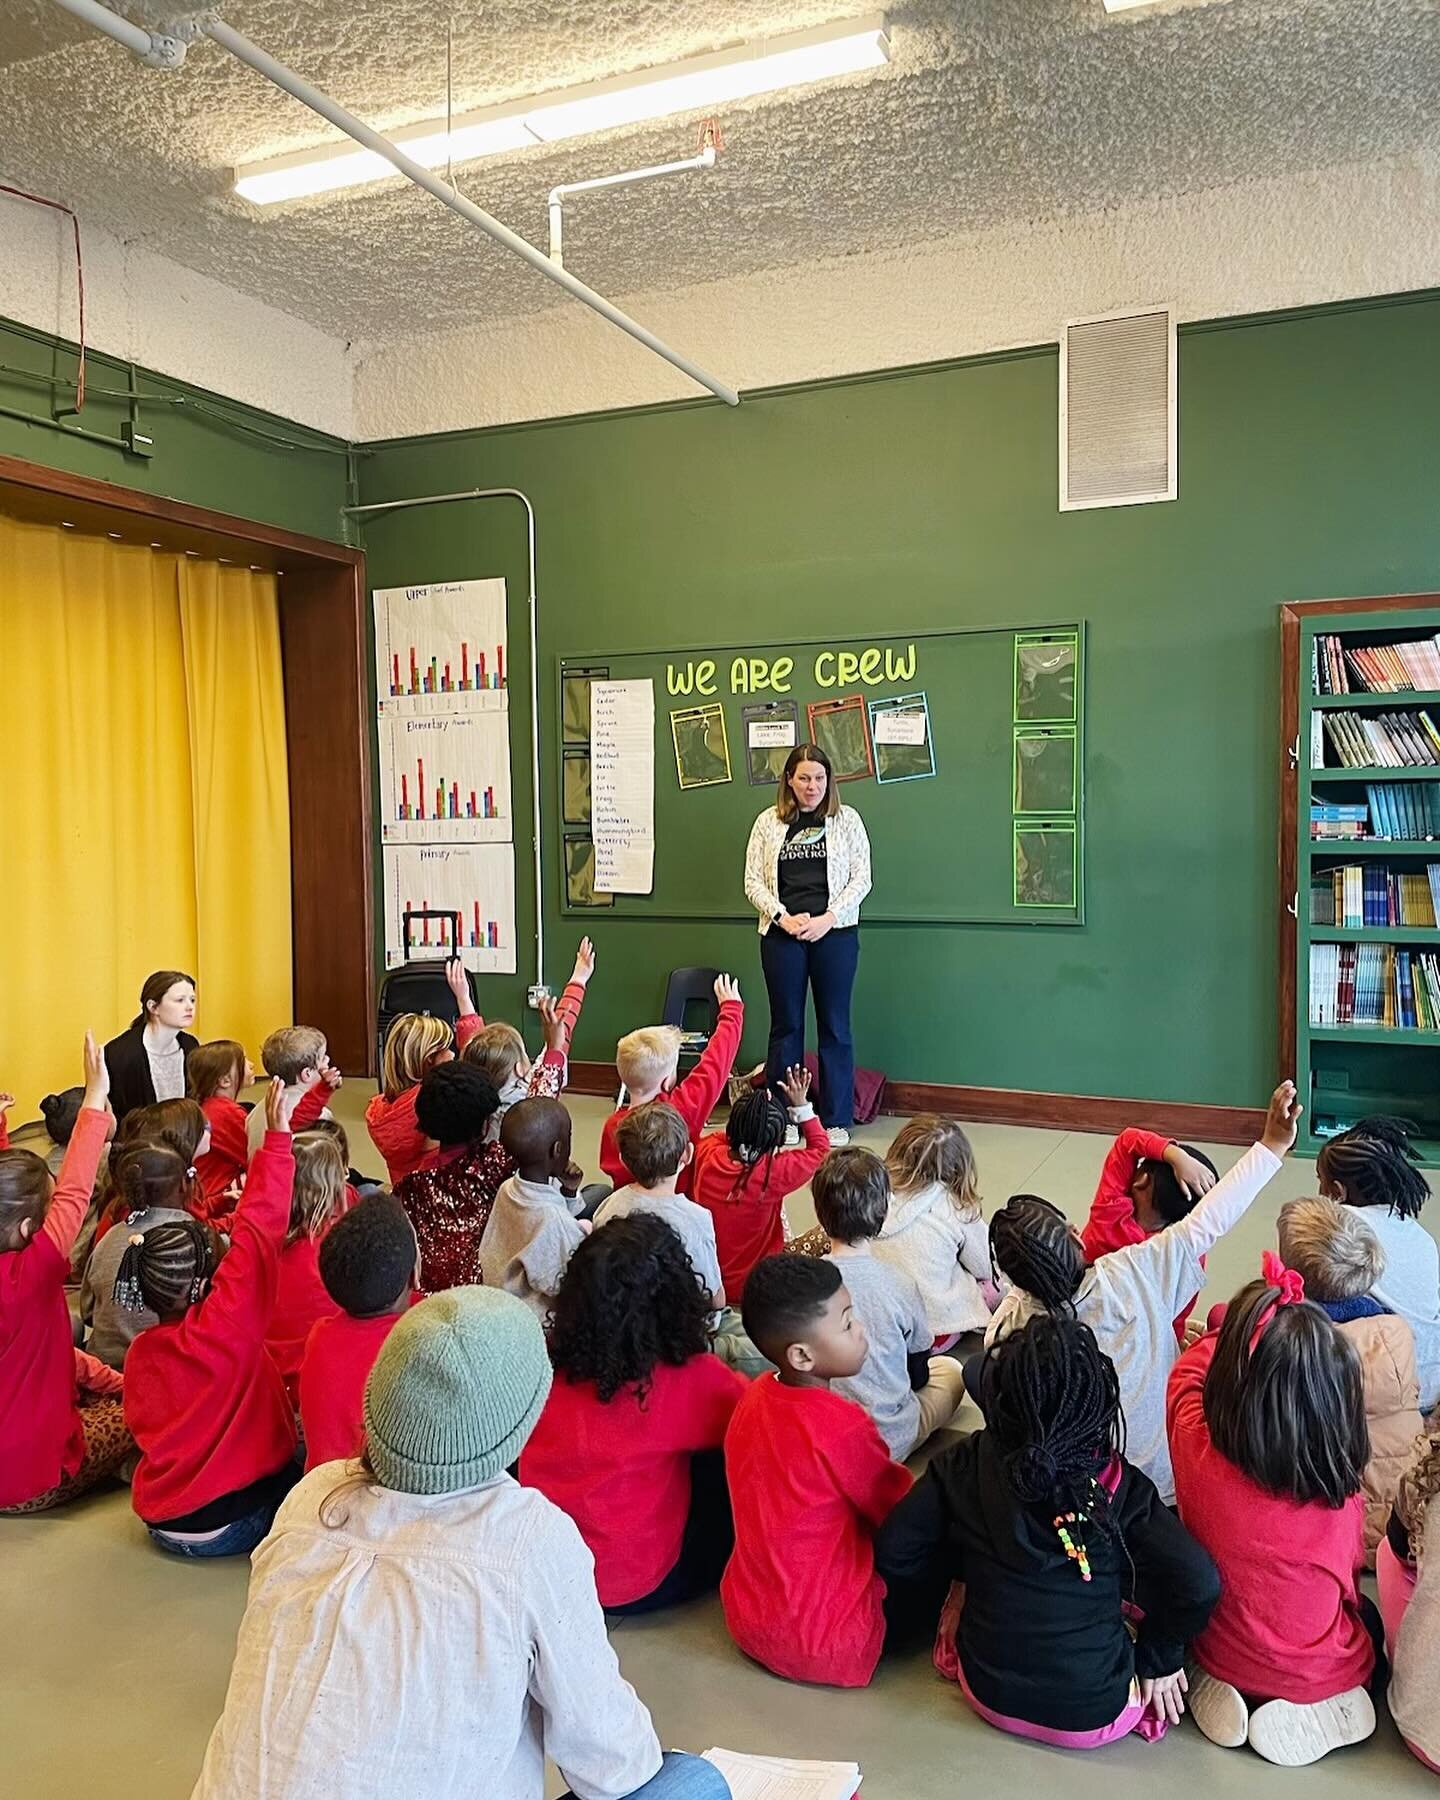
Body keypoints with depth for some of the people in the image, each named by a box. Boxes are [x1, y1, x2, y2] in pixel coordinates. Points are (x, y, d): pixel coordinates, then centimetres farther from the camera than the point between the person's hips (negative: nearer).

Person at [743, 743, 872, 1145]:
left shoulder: (847, 819, 4)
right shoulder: (768, 822, 7)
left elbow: (861, 878, 0)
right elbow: (753, 881, 4)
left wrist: (828, 919, -12)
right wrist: (783, 918, -10)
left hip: (835, 933, -1)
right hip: (781, 935, 1)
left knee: (835, 1025, 4)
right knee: (785, 1024, 8)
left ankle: (836, 1120, 13)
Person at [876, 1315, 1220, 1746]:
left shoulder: (966, 1464, -13)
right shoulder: (1120, 1485, -17)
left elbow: (892, 1553, -9)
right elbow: (1199, 1585, -22)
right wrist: (1160, 1657, -4)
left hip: (990, 1696, 2)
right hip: (1093, 1719, -1)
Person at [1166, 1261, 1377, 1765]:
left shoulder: (1197, 1447, -30)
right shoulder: (1342, 1484, -29)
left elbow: (1190, 1368, -6)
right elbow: (1348, 1573, -5)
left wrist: (1235, 1332, 7)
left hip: (1222, 1653, 1)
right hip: (1323, 1670, -1)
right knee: (1371, 1614, 32)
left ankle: (1219, 1687, 9)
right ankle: (1321, 1705, 7)